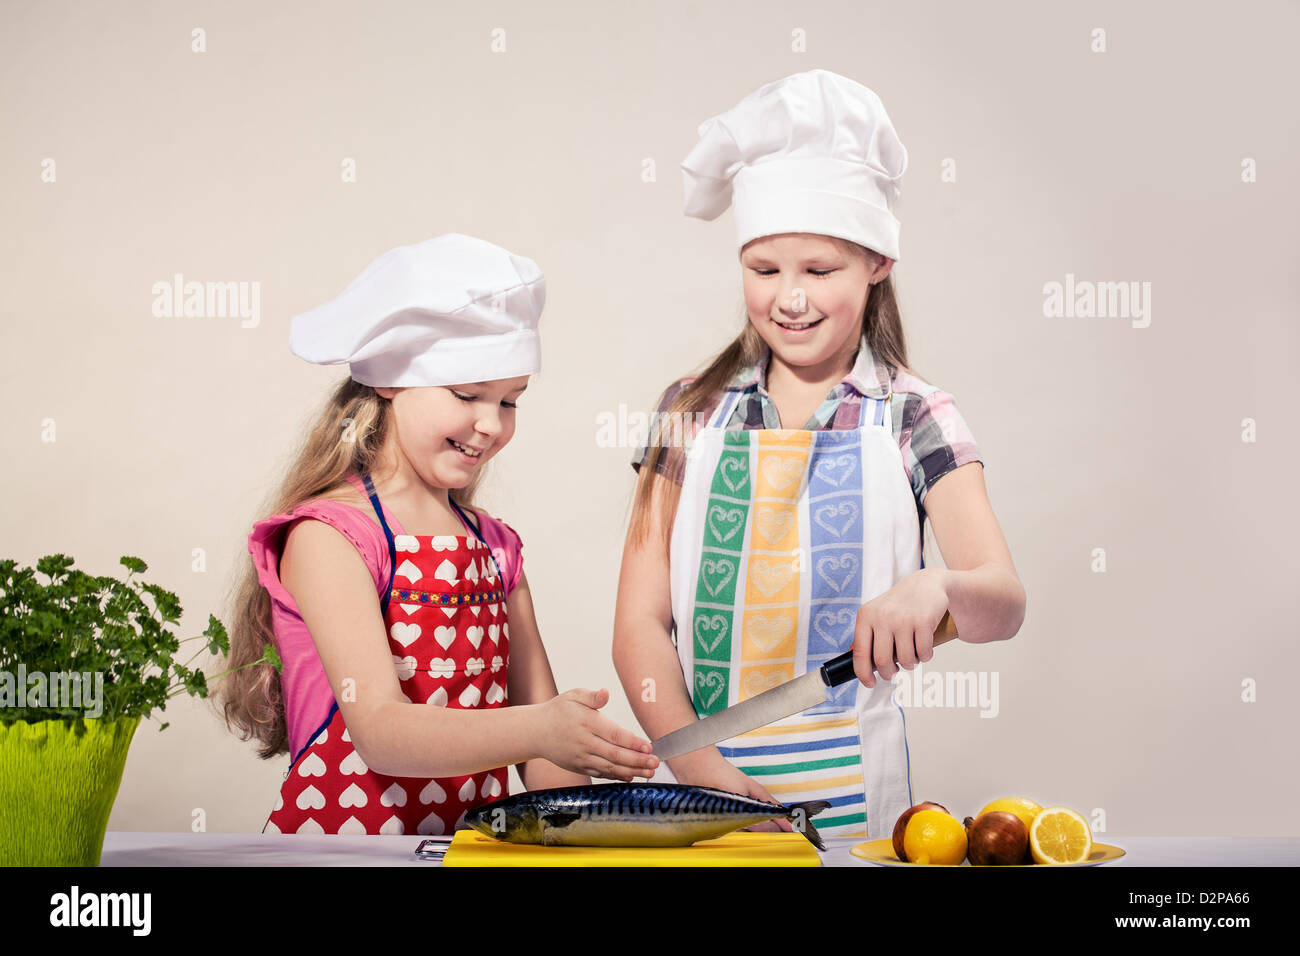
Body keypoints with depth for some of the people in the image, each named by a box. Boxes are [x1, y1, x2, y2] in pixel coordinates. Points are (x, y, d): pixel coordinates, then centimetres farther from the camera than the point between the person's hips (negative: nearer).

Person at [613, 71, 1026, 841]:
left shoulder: (916, 419, 0)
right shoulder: (693, 411, 4)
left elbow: (1005, 604, -10)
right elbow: (640, 621, 0)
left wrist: (936, 588, -33)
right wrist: (699, 765, -14)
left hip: (848, 787, -1)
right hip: (694, 773, 1)